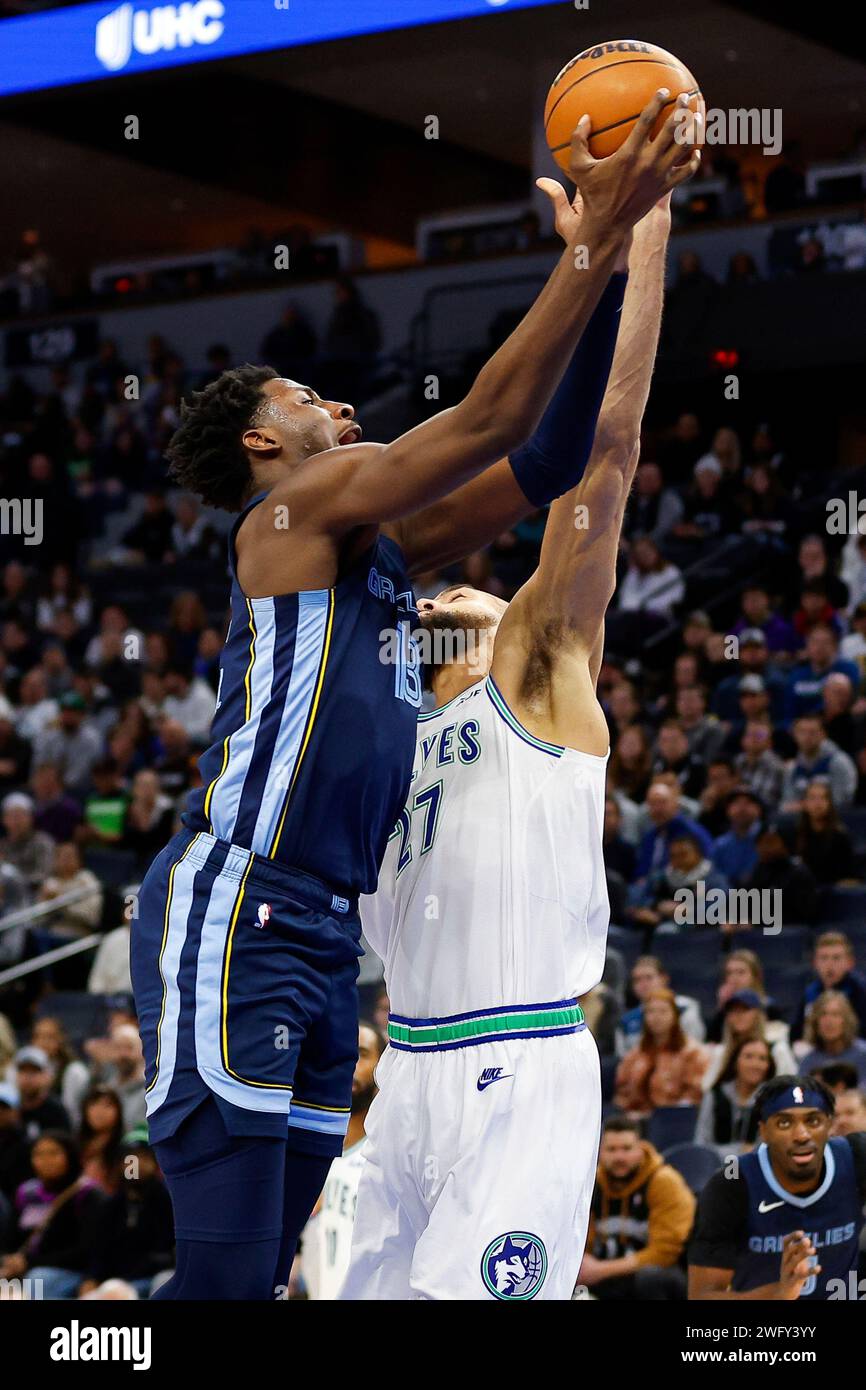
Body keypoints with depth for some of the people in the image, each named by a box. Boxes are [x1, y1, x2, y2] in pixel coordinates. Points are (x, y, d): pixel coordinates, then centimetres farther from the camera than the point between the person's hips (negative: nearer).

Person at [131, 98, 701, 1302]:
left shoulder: (386, 546, 21)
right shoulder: (293, 508, -3)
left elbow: (550, 456, 16)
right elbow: (490, 418, -13)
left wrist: (613, 253, 9)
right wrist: (596, 239, -12)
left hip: (323, 933, 9)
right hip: (232, 915, -9)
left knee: (264, 1265, 9)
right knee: (226, 1271, -14)